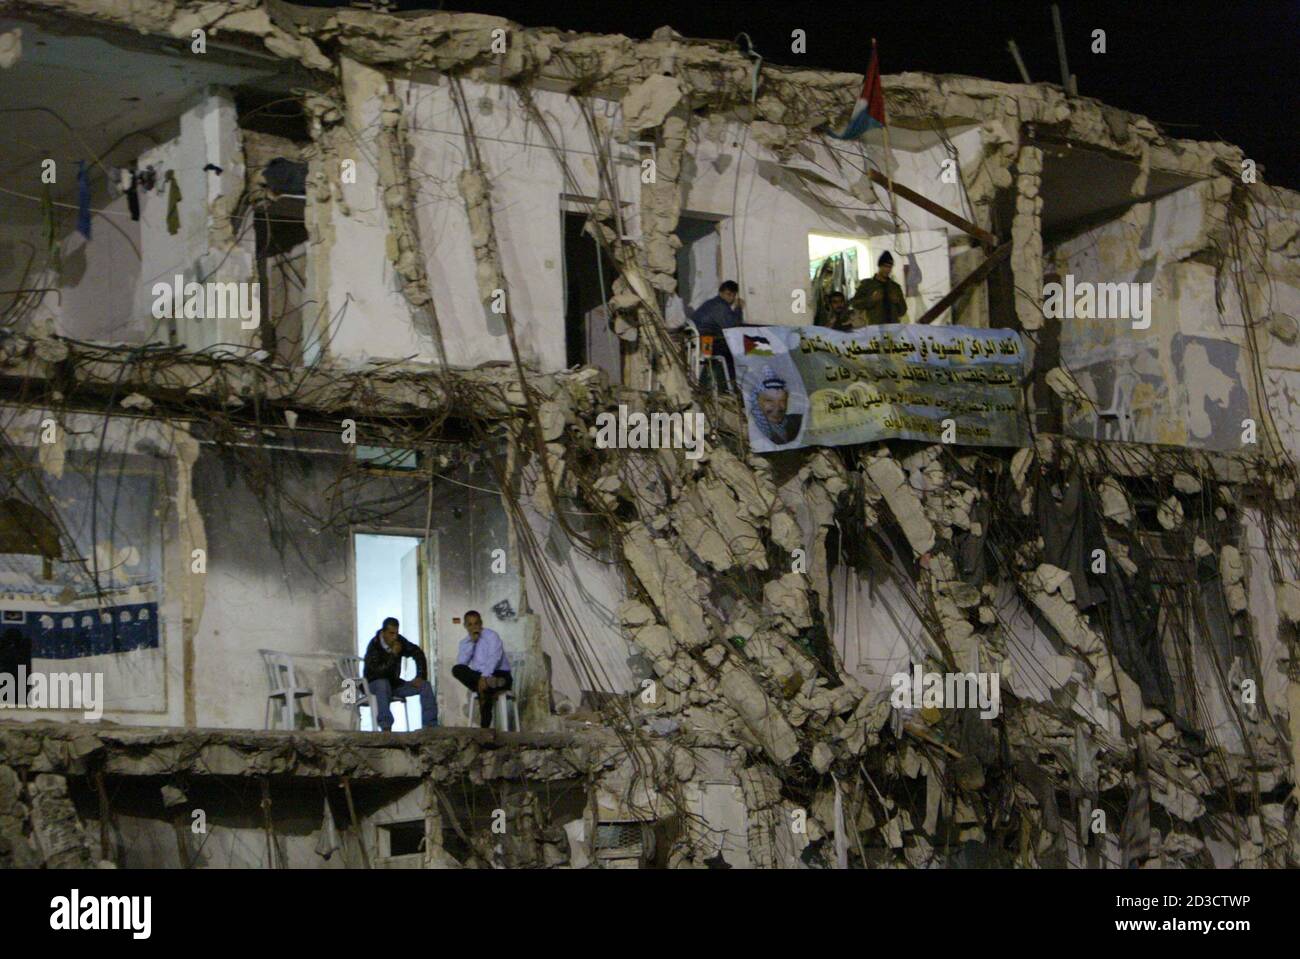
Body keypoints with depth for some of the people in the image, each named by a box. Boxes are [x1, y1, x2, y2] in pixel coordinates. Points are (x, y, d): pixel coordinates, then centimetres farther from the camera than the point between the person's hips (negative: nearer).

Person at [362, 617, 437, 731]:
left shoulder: (399, 641, -7)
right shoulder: (374, 646, -23)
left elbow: (418, 653, 4)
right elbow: (377, 672, -34)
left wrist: (420, 677, -5)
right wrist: (393, 654, -35)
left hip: (394, 682, 6)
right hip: (375, 684, -6)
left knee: (425, 685, -9)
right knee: (383, 683, -41)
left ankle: (430, 726, -14)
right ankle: (386, 728, -48)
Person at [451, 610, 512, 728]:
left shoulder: (491, 635, -1)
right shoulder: (465, 642, 15)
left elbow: (494, 657, -18)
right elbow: (460, 662, -4)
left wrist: (485, 676, -33)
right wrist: (472, 642, -8)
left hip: (499, 673, -5)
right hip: (478, 676, 5)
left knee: (484, 689, -38)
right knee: (457, 670, -25)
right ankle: (489, 683, -38)